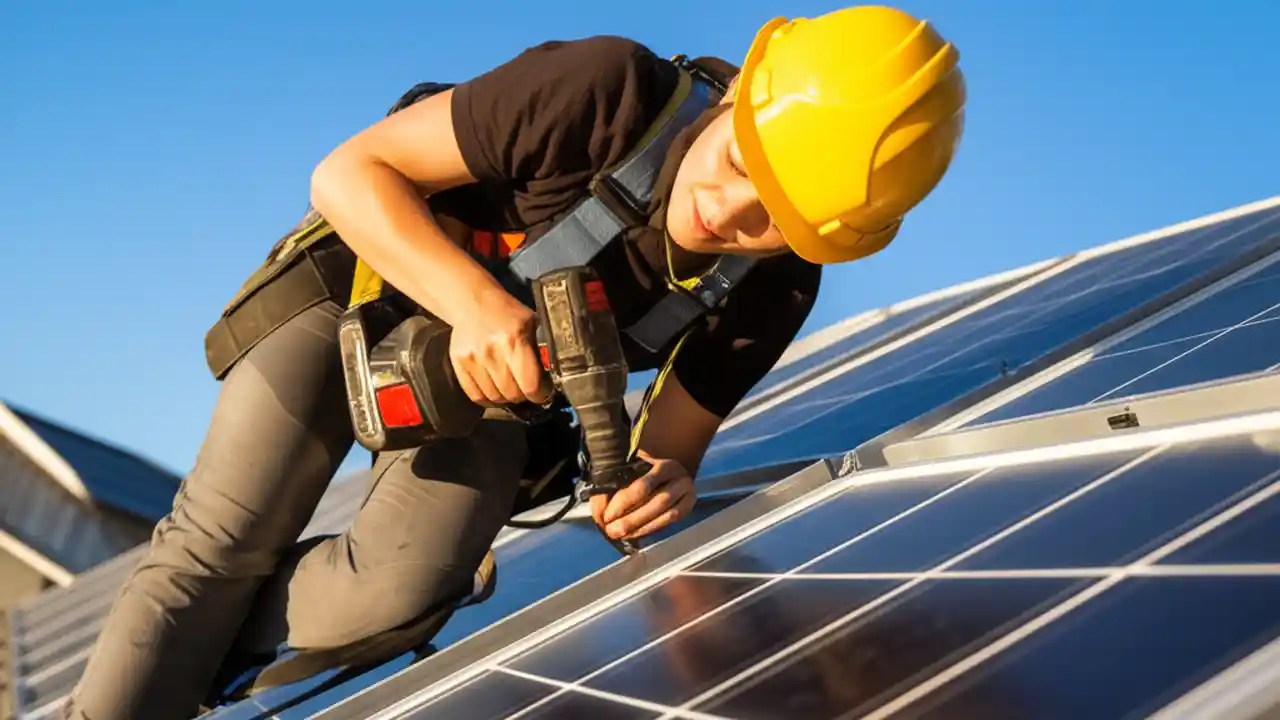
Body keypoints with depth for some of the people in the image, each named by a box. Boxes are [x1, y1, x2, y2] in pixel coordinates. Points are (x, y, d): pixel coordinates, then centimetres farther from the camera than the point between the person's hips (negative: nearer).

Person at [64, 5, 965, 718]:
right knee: (219, 541, -9)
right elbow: (347, 171, -25)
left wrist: (662, 485, -30)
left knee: (393, 599, -18)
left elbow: (670, 447, -5)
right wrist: (473, 298, -40)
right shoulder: (609, 92, -32)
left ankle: (180, 647, 8)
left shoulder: (772, 292, -19)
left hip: (492, 381, 3)